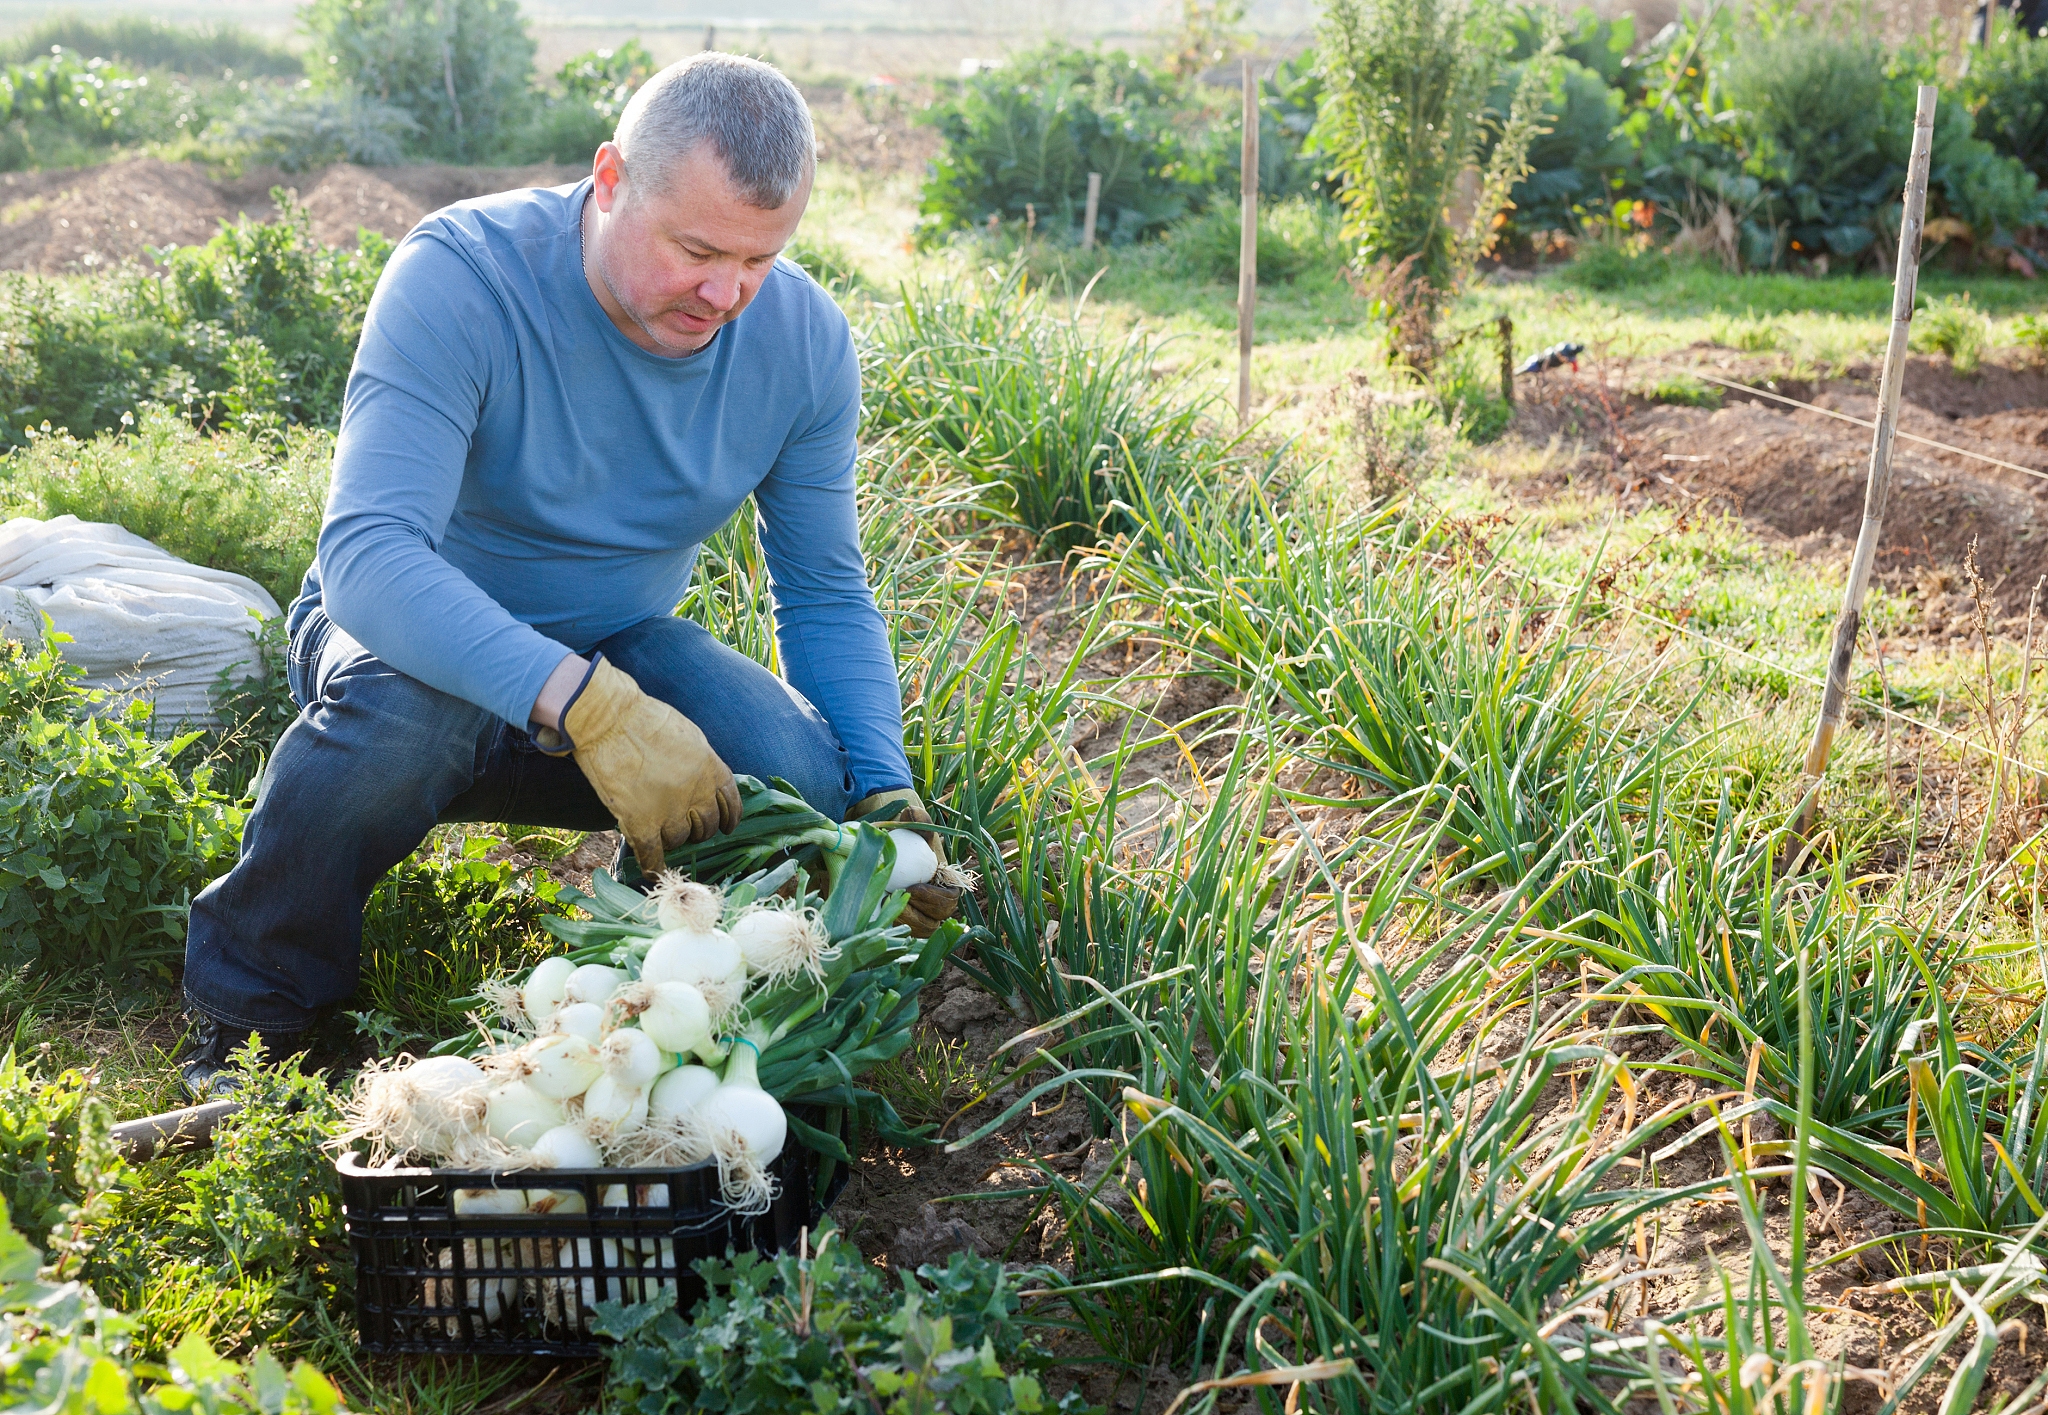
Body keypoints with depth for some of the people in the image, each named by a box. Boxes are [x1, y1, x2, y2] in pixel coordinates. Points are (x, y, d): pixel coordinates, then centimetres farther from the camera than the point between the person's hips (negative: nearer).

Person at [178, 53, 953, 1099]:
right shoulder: (458, 277, -27)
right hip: (414, 631, -3)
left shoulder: (803, 340, -13)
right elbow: (366, 556, -39)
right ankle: (244, 1018, -12)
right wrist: (586, 705, -52)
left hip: (614, 649, 3)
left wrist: (886, 795, -19)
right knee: (404, 709, -39)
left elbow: (827, 596, -3)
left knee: (810, 778, -25)